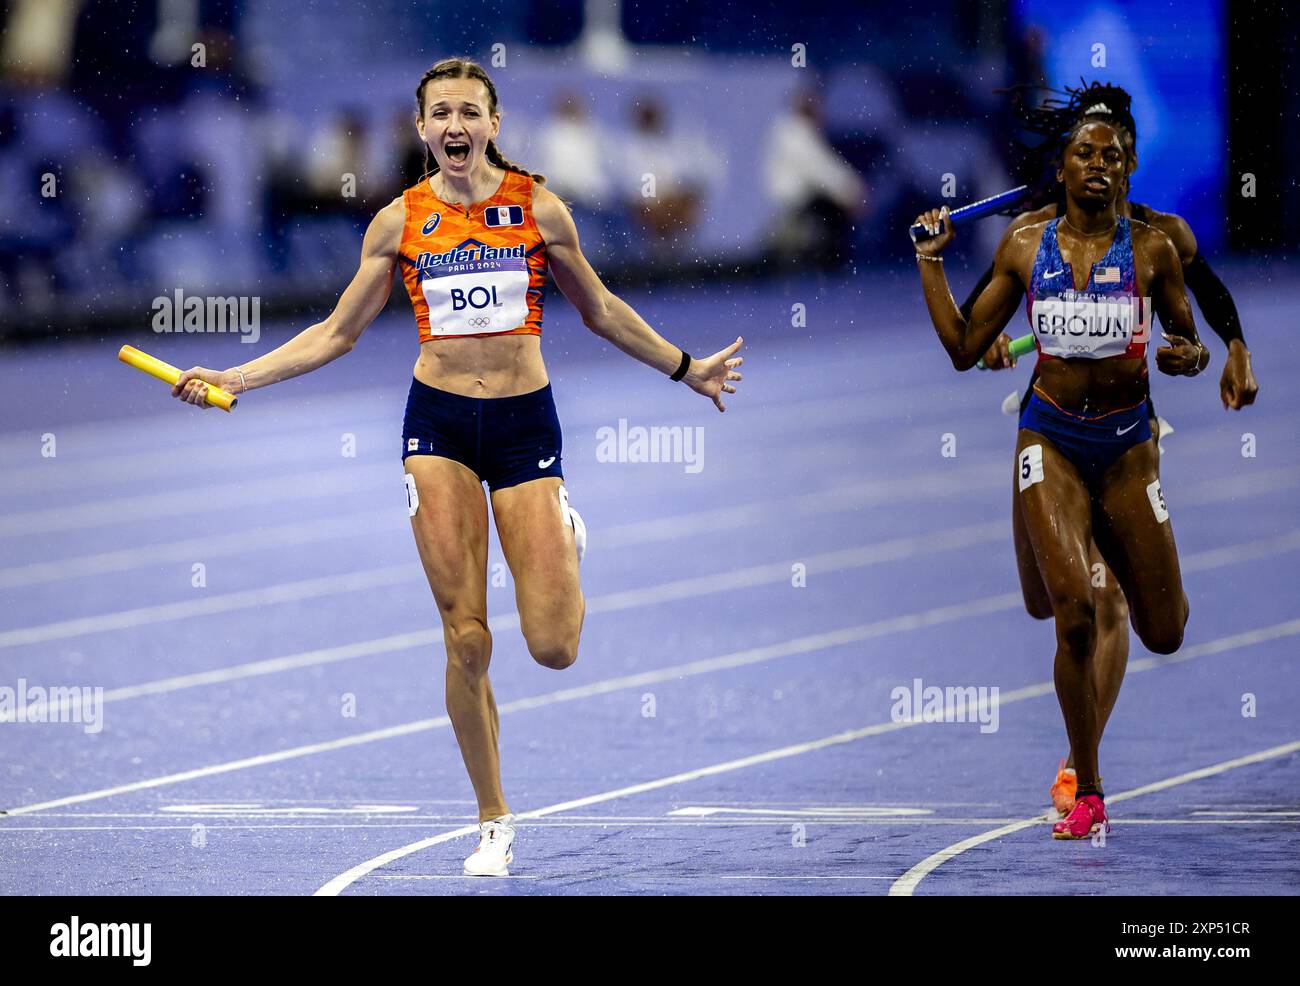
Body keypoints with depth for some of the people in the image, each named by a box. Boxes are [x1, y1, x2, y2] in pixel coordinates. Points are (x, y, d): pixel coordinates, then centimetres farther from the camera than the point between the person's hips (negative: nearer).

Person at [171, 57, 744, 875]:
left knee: (554, 647, -8)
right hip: (438, 420, 1)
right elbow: (337, 333, 10)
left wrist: (685, 368, 19)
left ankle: (564, 535, 28)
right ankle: (494, 823, 8)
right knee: (466, 639, -6)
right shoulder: (401, 222, 1)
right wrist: (230, 379, 3)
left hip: (524, 418, 0)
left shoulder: (538, 208, -1)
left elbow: (599, 310, 14)